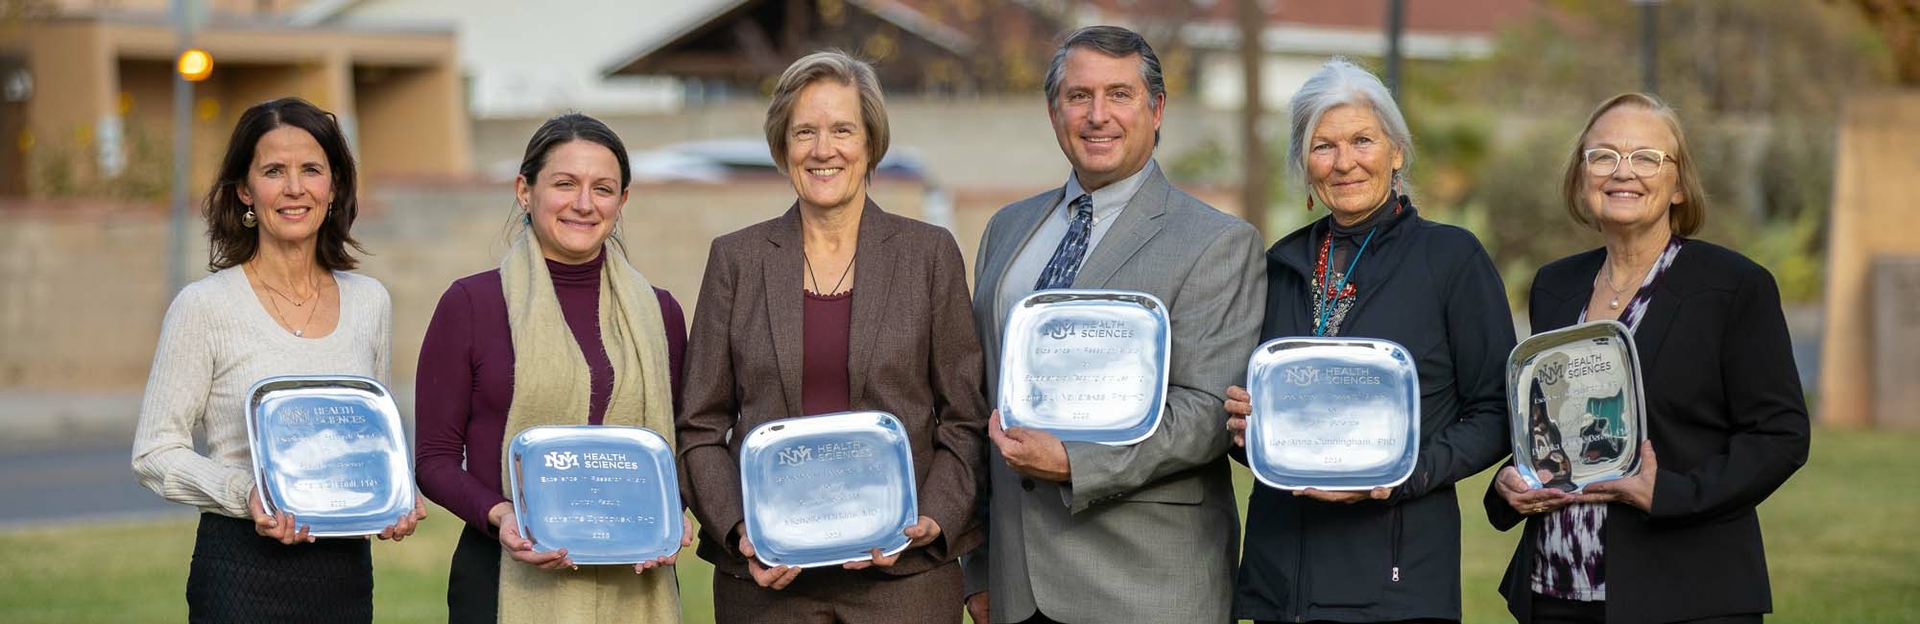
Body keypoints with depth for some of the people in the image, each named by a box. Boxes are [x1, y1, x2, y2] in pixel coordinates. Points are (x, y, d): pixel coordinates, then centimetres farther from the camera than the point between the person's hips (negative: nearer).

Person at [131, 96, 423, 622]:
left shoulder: (370, 302, 8)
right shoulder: (205, 306, -6)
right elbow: (154, 453, -6)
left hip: (346, 569, 4)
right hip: (244, 569, -4)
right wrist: (245, 493, -22)